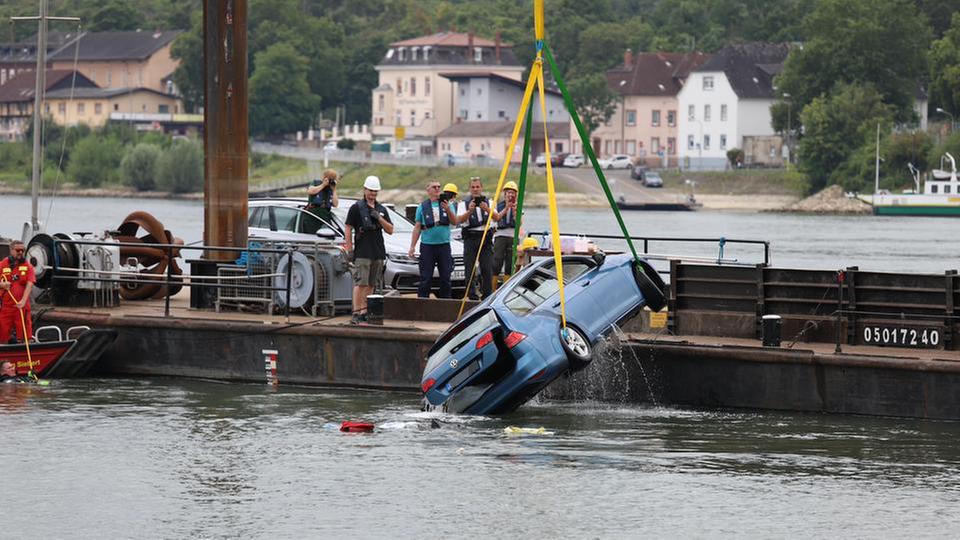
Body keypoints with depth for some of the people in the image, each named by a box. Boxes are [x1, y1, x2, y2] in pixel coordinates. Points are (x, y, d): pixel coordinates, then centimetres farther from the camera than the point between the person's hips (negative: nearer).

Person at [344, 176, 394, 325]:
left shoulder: (381, 209, 16)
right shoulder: (357, 208, 1)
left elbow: (390, 230, 12)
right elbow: (348, 228, -1)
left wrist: (379, 218, -4)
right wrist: (349, 249, -8)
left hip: (378, 253, 6)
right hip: (362, 253, -5)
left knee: (371, 285, 7)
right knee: (360, 283, -12)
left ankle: (365, 313, 11)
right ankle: (356, 314, -15)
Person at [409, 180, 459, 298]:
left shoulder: (447, 204, 9)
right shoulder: (422, 207, 7)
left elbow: (454, 222, 0)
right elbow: (417, 227, 7)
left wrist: (448, 210, -17)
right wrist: (412, 246, 1)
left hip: (444, 244, 1)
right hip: (427, 245, -1)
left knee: (445, 277, 2)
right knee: (426, 278, -3)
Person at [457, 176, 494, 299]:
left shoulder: (488, 202, 12)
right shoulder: (465, 203, 8)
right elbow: (459, 220, -7)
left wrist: (487, 209, -23)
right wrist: (469, 211, -25)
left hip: (485, 238, 1)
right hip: (470, 237, -1)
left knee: (487, 269, -3)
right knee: (470, 269, -2)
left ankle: (487, 296, 2)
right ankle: (472, 296, 2)